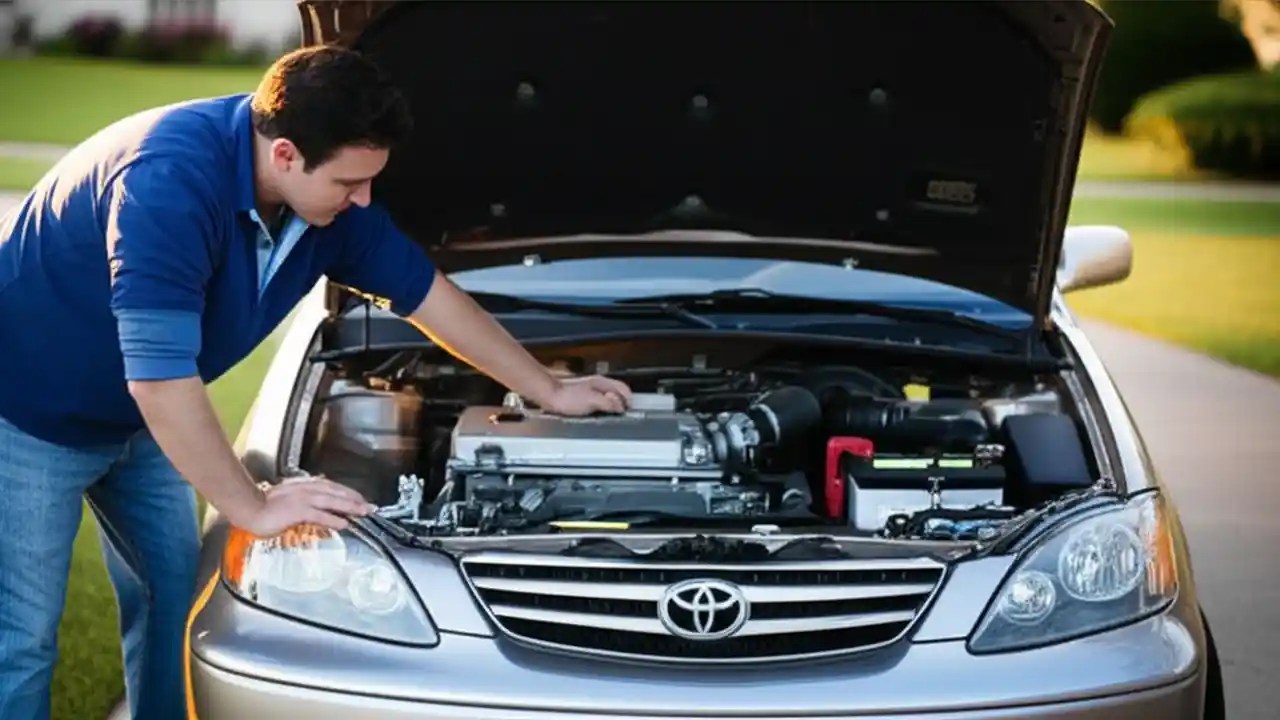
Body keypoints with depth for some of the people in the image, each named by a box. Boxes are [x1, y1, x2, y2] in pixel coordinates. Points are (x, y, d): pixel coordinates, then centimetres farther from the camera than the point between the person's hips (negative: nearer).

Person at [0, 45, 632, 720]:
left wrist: (551, 392, 9)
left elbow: (428, 292, 4)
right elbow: (158, 377, -36)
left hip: (135, 420, 8)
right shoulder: (169, 181, -36)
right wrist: (254, 508, -29)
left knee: (173, 595, 7)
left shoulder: (329, 203, -11)